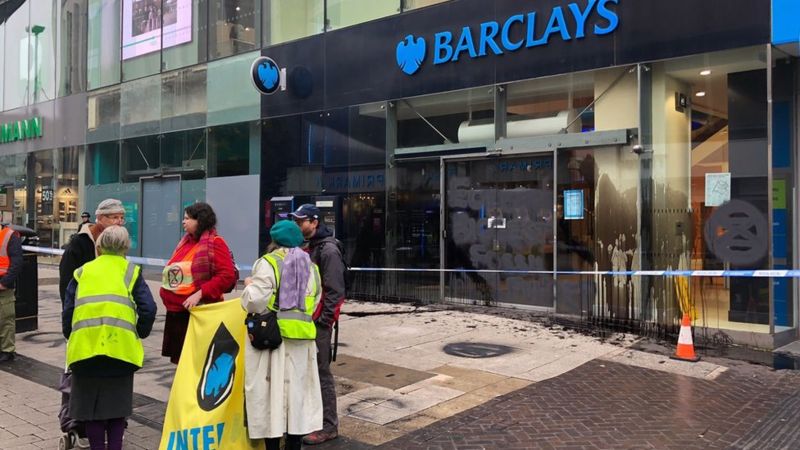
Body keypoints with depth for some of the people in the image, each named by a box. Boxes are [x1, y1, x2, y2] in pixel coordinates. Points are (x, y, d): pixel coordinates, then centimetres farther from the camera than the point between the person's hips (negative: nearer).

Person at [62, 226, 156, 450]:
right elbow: (148, 309, 0)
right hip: (120, 346, -1)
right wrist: (139, 334, 15)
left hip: (85, 346, 1)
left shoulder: (82, 272, 16)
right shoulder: (131, 271, 10)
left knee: (91, 403, 15)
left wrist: (70, 337, 24)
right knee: (117, 403, 14)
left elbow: (67, 311, 10)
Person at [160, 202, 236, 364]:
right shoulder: (186, 242, 15)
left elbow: (227, 275, -20)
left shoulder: (214, 243, -11)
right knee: (180, 358, 15)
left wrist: (200, 293, -23)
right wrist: (167, 290, 11)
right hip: (176, 312, 8)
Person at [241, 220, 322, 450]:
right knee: (296, 389, 12)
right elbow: (315, 303, 11)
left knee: (270, 390, 2)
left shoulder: (269, 262, -7)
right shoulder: (311, 266, 12)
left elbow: (256, 301, -14)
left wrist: (249, 286, 4)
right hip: (302, 333, 5)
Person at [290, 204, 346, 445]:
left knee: (321, 372, -3)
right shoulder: (305, 247, 16)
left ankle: (328, 426, 6)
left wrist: (323, 320, -18)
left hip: (318, 321, -8)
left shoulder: (328, 249, -12)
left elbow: (335, 290, -16)